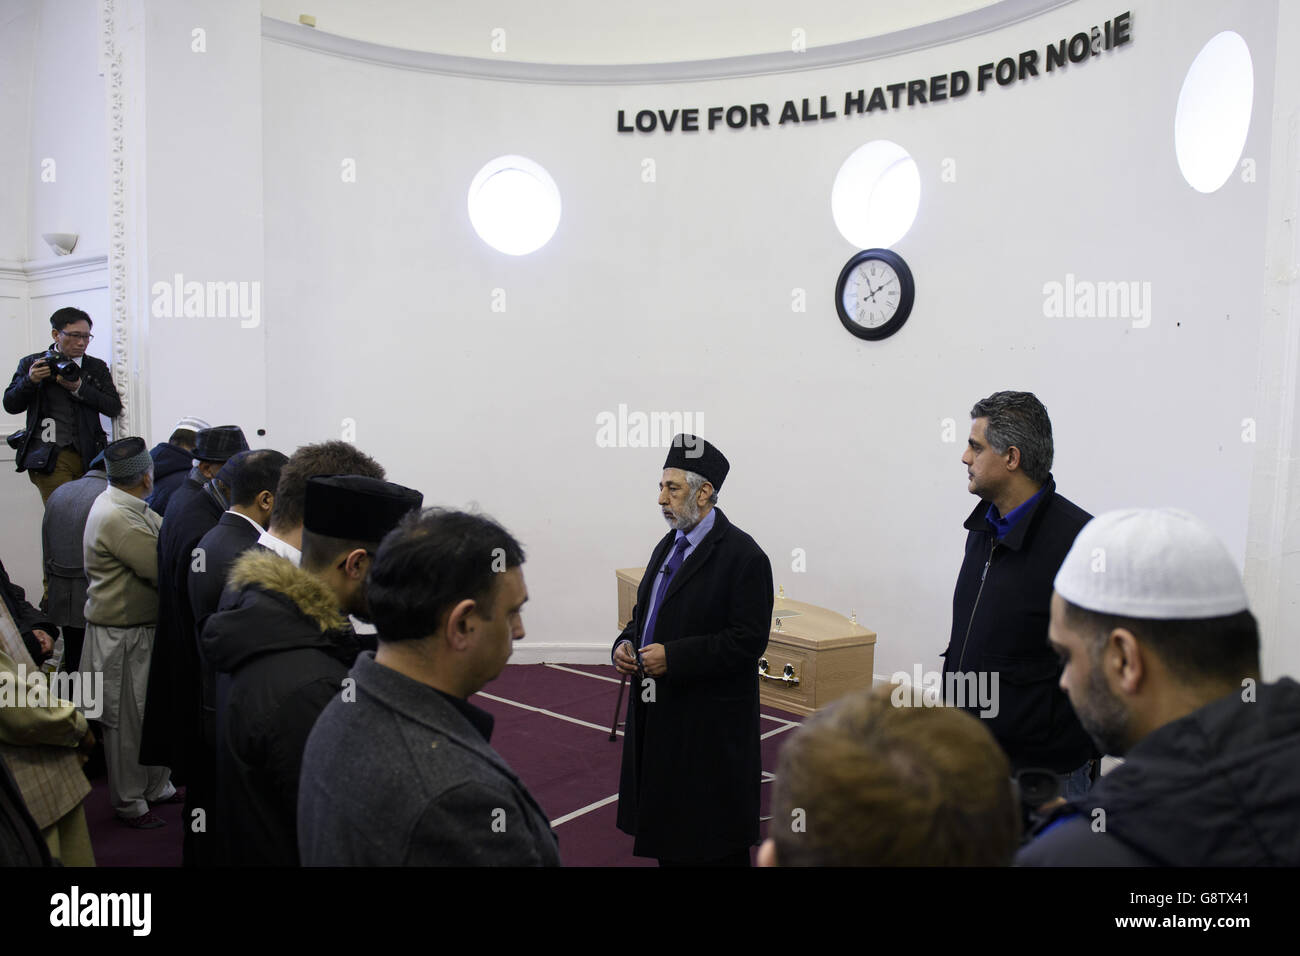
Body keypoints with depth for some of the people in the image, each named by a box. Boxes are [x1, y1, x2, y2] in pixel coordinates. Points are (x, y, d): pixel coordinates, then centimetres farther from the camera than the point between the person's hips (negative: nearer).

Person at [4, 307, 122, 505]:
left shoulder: (97, 367, 13)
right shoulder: (32, 364, 11)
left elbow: (114, 408, 3)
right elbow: (10, 405, 10)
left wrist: (78, 388, -9)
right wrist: (30, 381, -7)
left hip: (88, 457, 2)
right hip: (48, 457, -2)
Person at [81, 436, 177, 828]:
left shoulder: (131, 508, 7)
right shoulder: (118, 519, -25)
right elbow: (165, 571, -24)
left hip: (145, 628, 9)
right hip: (122, 636, -9)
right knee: (127, 721, 7)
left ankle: (157, 787, 36)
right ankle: (129, 803, 23)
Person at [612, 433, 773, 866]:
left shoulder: (743, 556, -15)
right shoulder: (668, 546, 11)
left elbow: (748, 641, -20)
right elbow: (644, 613, 20)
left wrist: (673, 657, -23)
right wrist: (626, 644, -2)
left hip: (710, 725, -8)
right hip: (659, 712, 8)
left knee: (710, 841, 5)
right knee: (666, 828, 19)